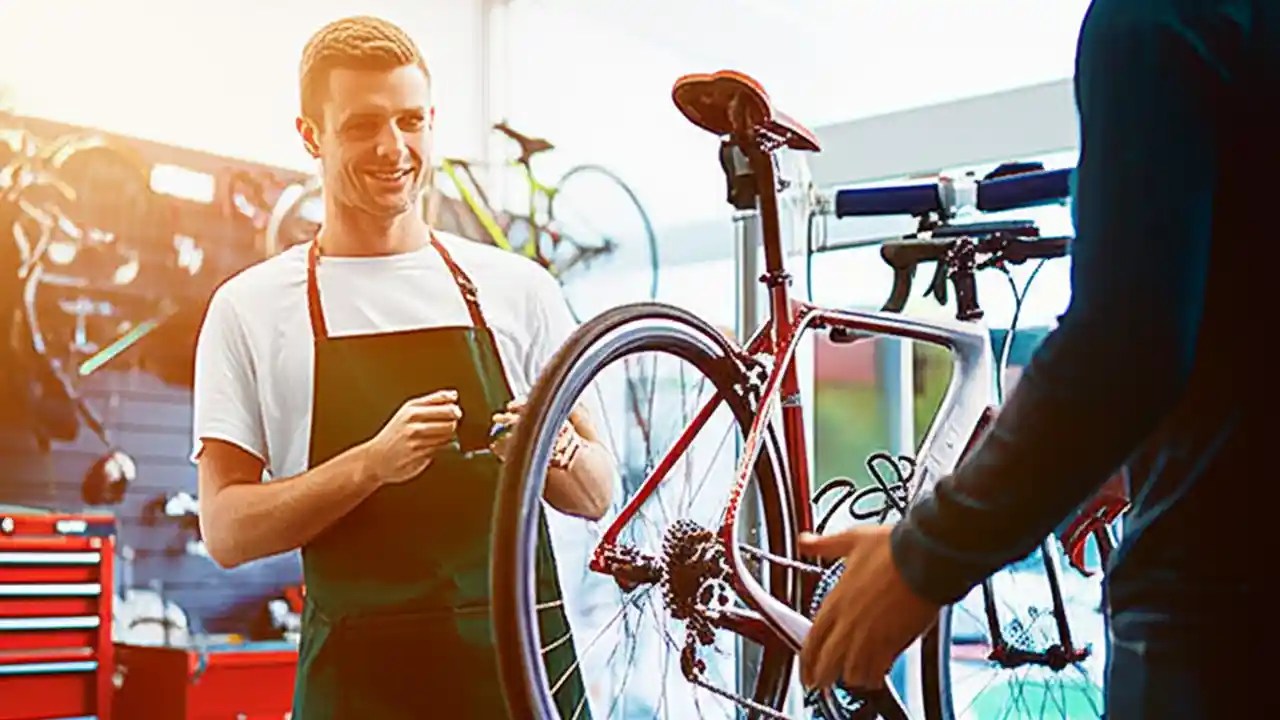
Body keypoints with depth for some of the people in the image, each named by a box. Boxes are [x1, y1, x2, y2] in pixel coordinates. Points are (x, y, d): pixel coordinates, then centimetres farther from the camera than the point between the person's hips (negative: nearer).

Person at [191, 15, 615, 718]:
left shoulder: (518, 287, 7)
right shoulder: (249, 307, 1)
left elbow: (595, 496, 9)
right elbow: (226, 530, -4)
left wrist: (555, 448, -13)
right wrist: (373, 462, -19)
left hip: (523, 660, 2)